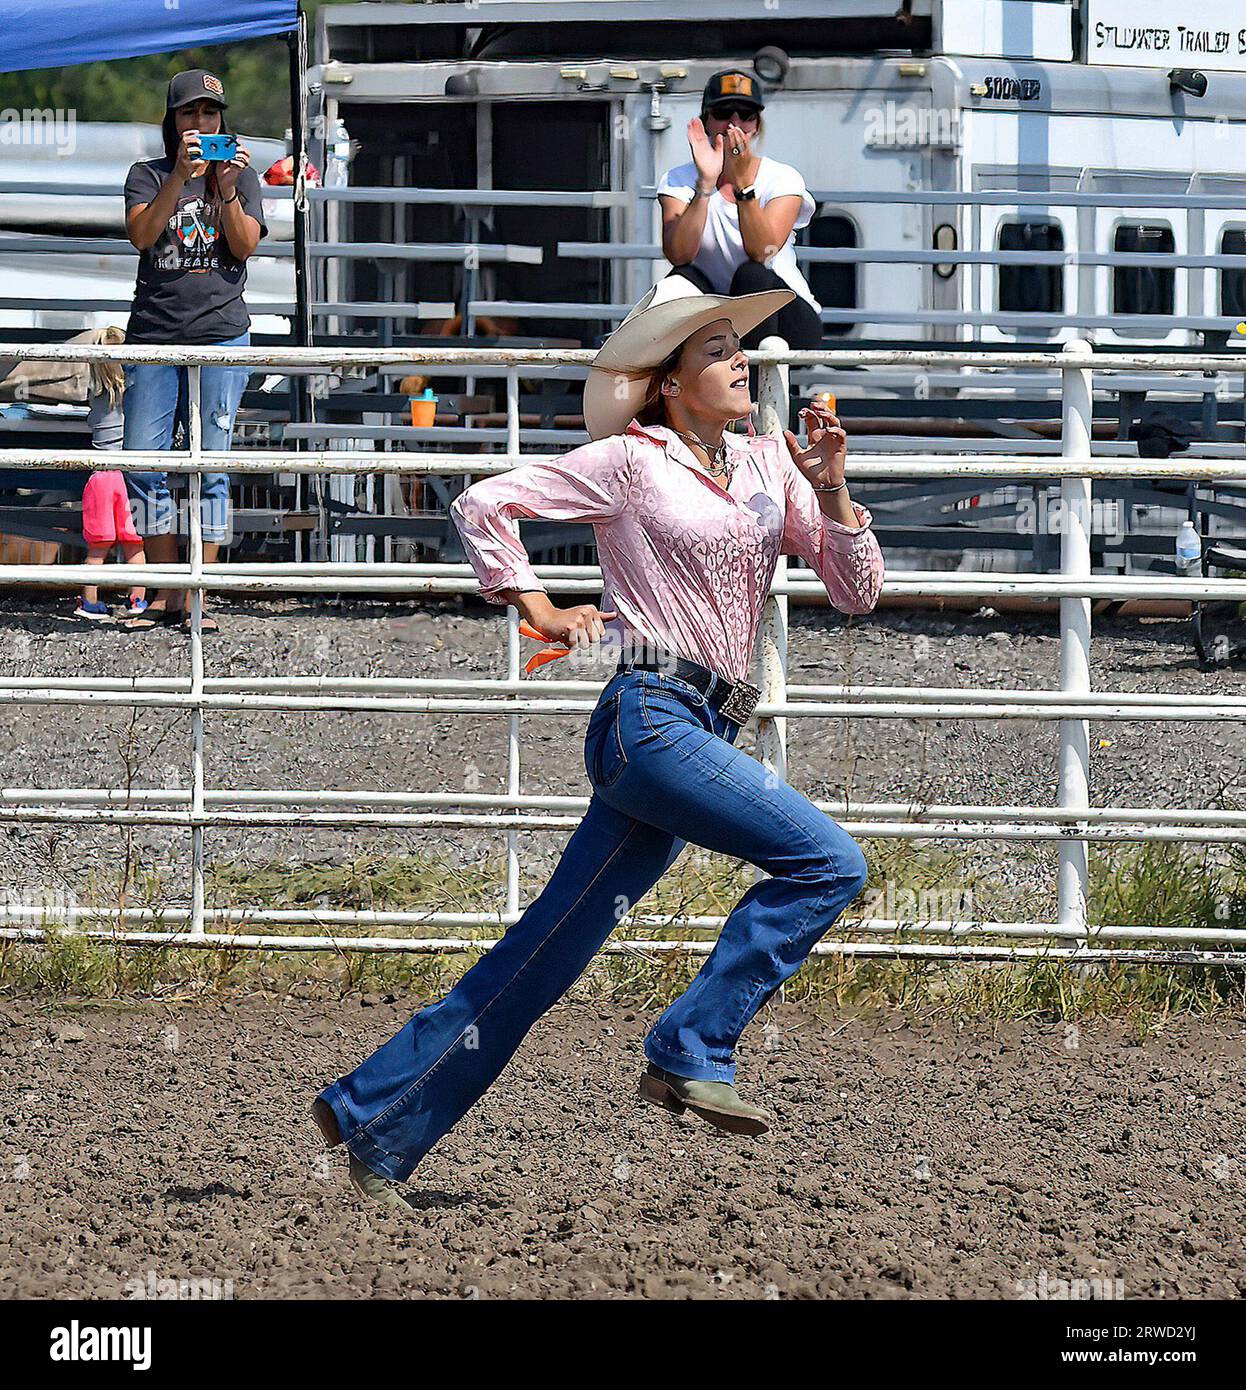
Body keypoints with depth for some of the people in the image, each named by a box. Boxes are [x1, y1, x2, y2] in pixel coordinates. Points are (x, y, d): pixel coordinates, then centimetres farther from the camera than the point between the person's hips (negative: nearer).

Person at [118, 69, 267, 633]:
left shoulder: (242, 175, 12)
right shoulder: (148, 175, 11)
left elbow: (244, 246, -1)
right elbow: (141, 235, -7)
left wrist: (225, 187, -14)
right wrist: (181, 176, -18)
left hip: (220, 331, -1)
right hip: (153, 329, 1)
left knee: (211, 466, -6)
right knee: (142, 465, -5)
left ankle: (197, 597, -4)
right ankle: (165, 595, 2)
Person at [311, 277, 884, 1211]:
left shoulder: (768, 467, 14)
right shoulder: (630, 462, -2)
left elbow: (859, 592, 12)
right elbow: (483, 506, -1)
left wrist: (831, 486, -1)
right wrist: (542, 611, -2)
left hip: (700, 736, 6)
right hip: (651, 718, -6)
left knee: (546, 957, 7)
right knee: (829, 861, -18)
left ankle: (375, 1115, 13)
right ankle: (693, 1053, -13)